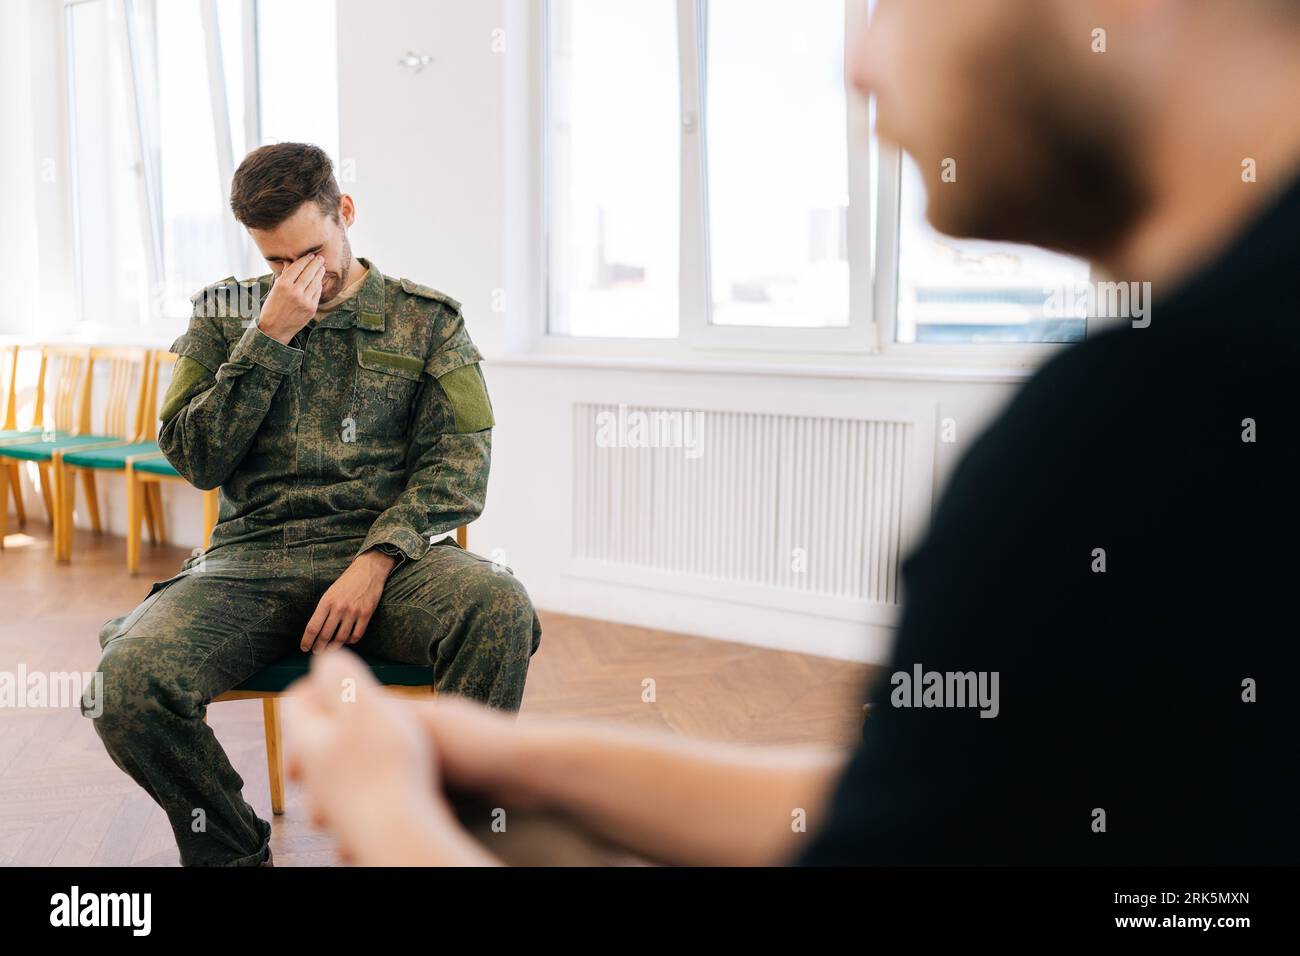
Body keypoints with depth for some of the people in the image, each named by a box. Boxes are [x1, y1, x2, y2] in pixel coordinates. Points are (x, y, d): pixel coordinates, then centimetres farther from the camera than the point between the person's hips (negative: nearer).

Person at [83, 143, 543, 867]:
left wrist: (376, 563, -15)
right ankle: (236, 851, 1)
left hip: (389, 552, -1)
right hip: (254, 557, 2)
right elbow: (195, 459, 5)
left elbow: (459, 461, 0)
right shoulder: (225, 317, 16)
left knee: (500, 608, -35)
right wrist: (269, 338, -3)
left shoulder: (426, 319, 12)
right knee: (129, 677, -28)